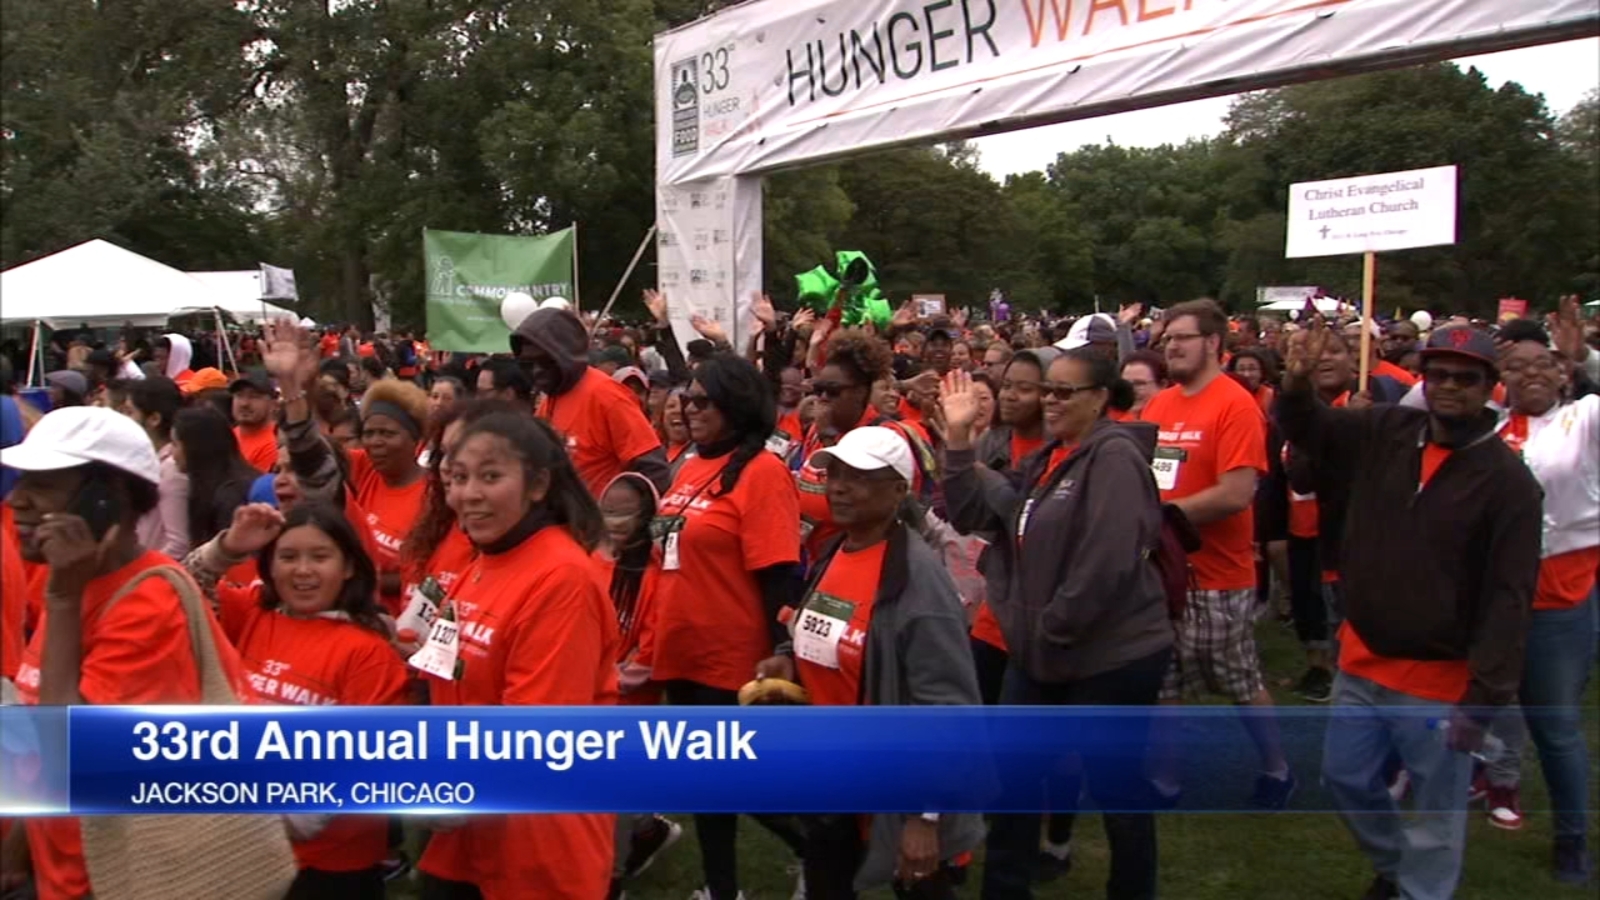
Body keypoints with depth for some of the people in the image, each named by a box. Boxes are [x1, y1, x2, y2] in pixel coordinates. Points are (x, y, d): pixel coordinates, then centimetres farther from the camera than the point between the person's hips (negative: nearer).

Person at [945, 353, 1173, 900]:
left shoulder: (1114, 455, -16)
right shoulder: (1045, 460, 12)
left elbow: (1107, 564, -24)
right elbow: (973, 513, 7)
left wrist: (1051, 633, -17)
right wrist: (958, 437, -2)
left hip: (1111, 657, -8)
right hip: (1039, 655, 8)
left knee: (1116, 787, 9)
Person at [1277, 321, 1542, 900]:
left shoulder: (1507, 479, -16)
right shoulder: (1385, 433, -2)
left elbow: (1508, 598, -17)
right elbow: (1307, 430, 10)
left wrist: (1483, 697, -21)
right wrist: (1297, 382, -13)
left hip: (1440, 682, -5)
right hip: (1362, 662, 5)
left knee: (1437, 812, 10)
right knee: (1345, 778, 21)